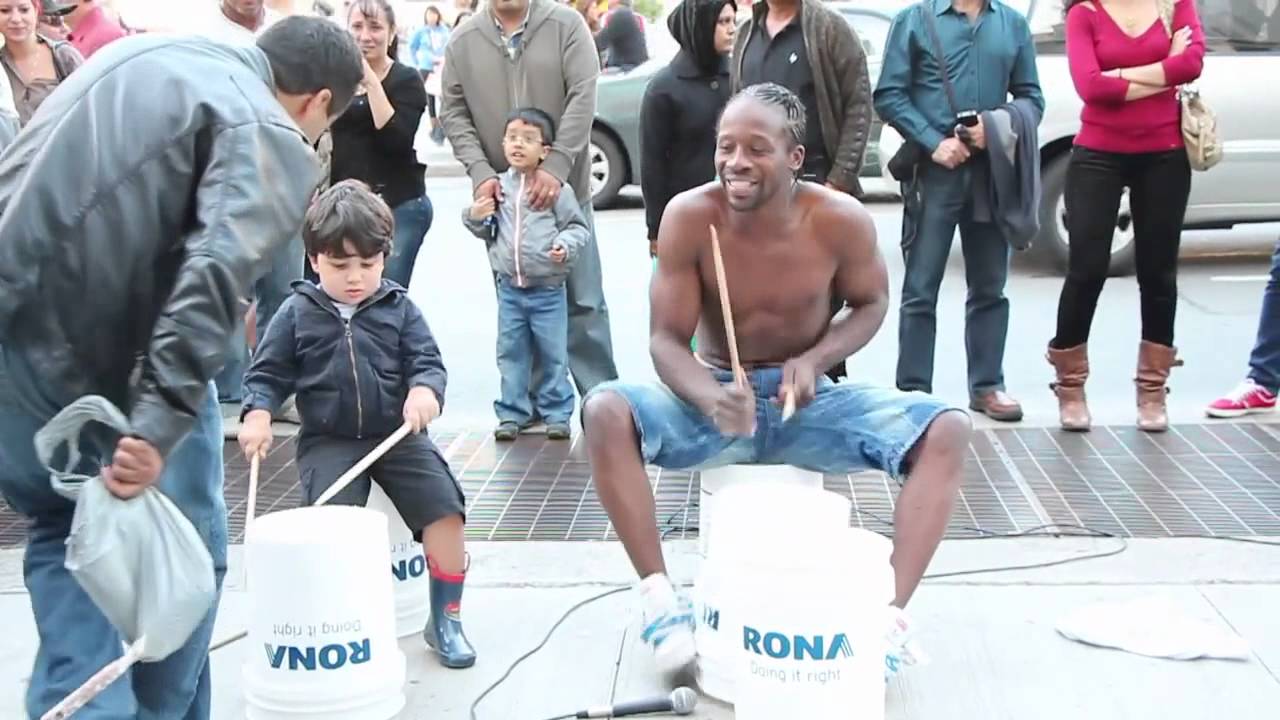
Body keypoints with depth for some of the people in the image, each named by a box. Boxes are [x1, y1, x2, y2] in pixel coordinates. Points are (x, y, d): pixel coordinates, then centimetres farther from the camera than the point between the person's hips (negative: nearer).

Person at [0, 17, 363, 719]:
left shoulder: (150, 50, 19)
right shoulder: (269, 139, -5)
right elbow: (213, 275, -21)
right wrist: (160, 424, -27)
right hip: (86, 353, -7)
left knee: (65, 530, 24)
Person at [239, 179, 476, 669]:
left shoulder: (399, 309, 4)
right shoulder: (297, 314, 3)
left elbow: (427, 361, 0)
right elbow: (267, 371, 6)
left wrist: (425, 390, -23)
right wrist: (258, 413, -13)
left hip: (398, 436, 1)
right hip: (328, 441, -1)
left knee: (445, 510, -13)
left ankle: (446, 618, 3)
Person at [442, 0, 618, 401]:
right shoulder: (462, 41, 3)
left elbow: (582, 97, -11)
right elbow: (454, 113, 3)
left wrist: (556, 166, -20)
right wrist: (479, 171, -11)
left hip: (564, 189, -2)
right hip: (501, 195, 2)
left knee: (584, 303, 3)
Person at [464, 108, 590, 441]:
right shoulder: (498, 187, 5)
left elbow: (578, 226, -2)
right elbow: (487, 232, 17)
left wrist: (566, 244, -20)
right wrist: (475, 217, -3)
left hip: (548, 290, -3)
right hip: (510, 288, 3)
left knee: (553, 353, 5)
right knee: (511, 353, 9)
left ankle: (556, 413, 16)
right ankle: (512, 413, 19)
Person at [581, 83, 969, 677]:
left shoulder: (840, 220, -17)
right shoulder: (689, 216, -17)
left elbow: (871, 304, 3)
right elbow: (666, 339, -12)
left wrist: (815, 360, -17)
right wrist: (711, 400, -34)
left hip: (810, 400, 1)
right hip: (714, 397, 0)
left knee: (947, 430, -22)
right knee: (605, 412, -29)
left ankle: (889, 610, -18)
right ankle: (660, 595, -18)